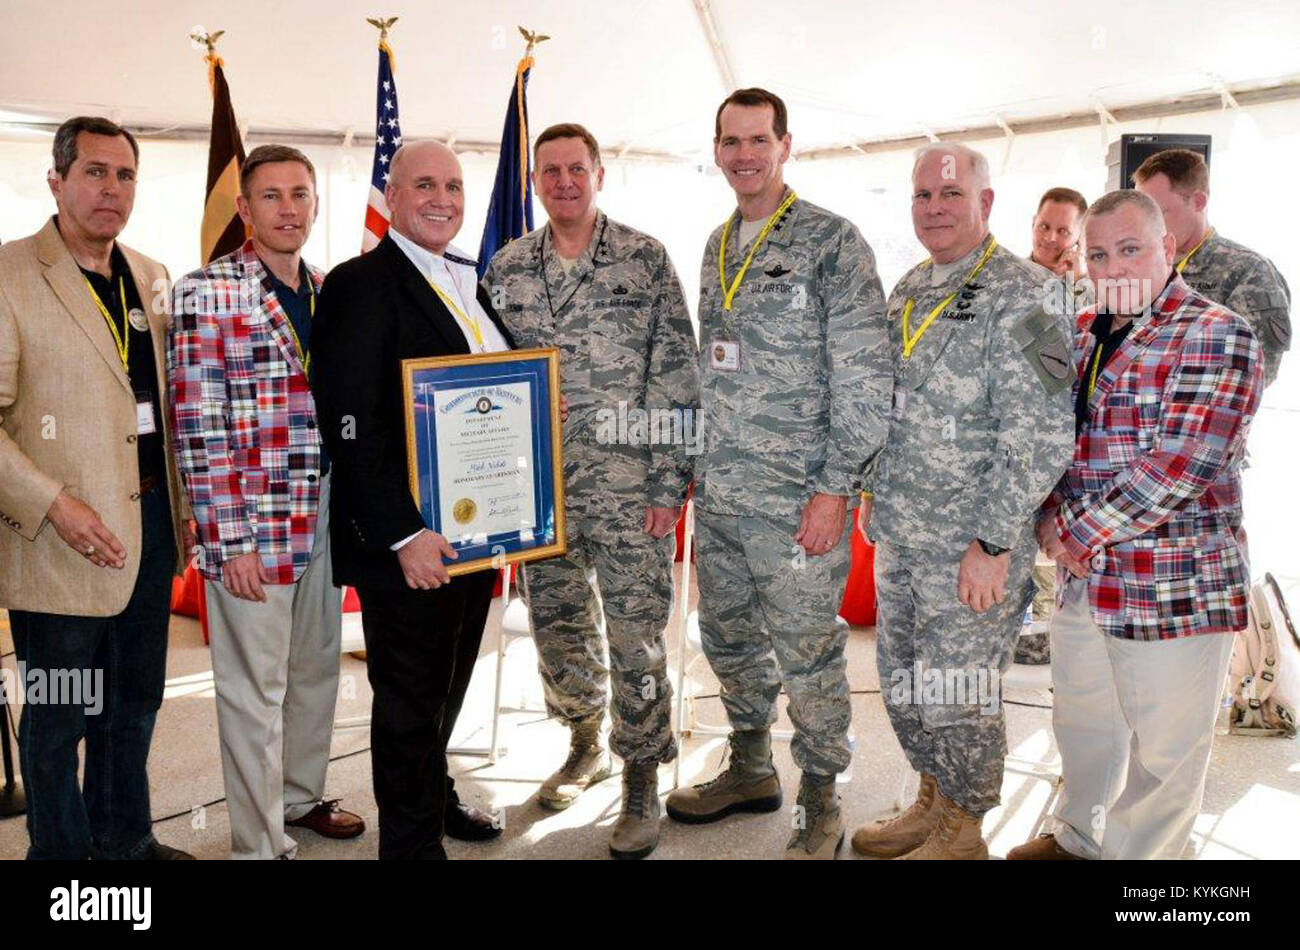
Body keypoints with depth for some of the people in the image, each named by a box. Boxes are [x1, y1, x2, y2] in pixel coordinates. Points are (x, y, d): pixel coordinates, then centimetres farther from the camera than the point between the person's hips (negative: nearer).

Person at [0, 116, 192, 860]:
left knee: (136, 701, 19)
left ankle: (126, 839, 36)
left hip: (151, 518, 6)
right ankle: (62, 848, 30)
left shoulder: (154, 279, 10)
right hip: (62, 533, -6)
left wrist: (180, 502, 10)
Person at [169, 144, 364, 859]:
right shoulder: (206, 291, -8)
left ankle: (302, 795, 39)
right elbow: (198, 425, -13)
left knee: (317, 670, 18)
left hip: (324, 520, 6)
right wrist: (231, 541, -16)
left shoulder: (330, 293, 11)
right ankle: (261, 845, 21)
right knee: (255, 689, 5)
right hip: (252, 528, -6)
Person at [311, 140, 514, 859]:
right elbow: (351, 427, -19)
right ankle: (412, 839, 27)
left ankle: (434, 796, 44)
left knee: (448, 685, 23)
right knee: (409, 698, 8)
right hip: (407, 542, -7)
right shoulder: (358, 285, -12)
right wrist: (403, 535, -22)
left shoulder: (471, 281, 11)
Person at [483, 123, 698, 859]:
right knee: (556, 624, 15)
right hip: (538, 487, 4)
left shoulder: (646, 258, -1)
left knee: (635, 634, 0)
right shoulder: (507, 267, 9)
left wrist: (669, 483, -9)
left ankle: (642, 781, 17)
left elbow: (678, 375, -4)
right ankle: (586, 744, 38)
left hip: (627, 485, -4)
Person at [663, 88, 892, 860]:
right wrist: (693, 465, 16)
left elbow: (864, 380, -12)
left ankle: (821, 802, 23)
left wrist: (834, 489, -16)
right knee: (729, 639, 18)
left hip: (796, 498, -7)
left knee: (808, 653, 4)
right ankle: (751, 772, 37)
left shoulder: (833, 242, -8)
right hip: (720, 493, 7)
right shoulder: (717, 246, 13)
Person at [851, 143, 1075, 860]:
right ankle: (933, 803, 39)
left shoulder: (1018, 295, -15)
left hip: (973, 546, -8)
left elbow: (1041, 434, -20)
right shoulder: (909, 291, 11)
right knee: (903, 682, 18)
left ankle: (961, 835, 27)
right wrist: (876, 497, 18)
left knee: (959, 696, 5)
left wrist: (992, 543, -21)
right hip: (901, 534, 8)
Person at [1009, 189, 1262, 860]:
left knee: (1162, 753, 8)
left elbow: (1180, 466, -22)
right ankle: (1079, 837, 44)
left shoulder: (1217, 336, -12)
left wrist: (1080, 534, -17)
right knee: (1082, 725, 23)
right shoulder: (1083, 338, 9)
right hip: (1083, 581, 7)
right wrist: (1051, 519, -3)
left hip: (1175, 588, -7)